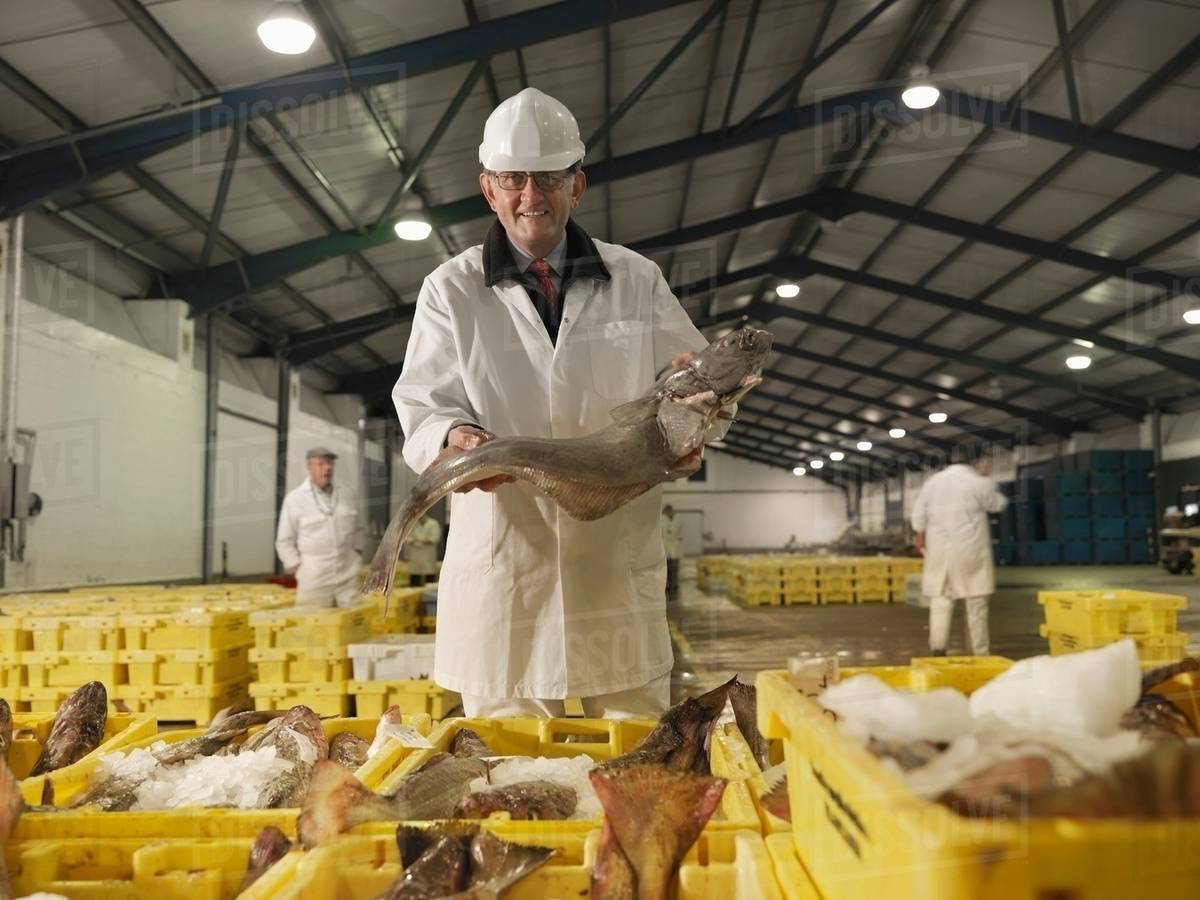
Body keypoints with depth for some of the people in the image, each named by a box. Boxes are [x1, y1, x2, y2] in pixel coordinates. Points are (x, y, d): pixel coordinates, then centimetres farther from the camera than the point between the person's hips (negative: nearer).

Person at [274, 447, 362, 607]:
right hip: (314, 577, -3)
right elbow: (284, 542, 2)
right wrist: (298, 568, -4)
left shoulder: (346, 496, 12)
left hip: (348, 575, 3)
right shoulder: (294, 499, 0)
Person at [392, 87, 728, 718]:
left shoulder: (636, 279, 8)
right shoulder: (451, 290, 5)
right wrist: (453, 436, -22)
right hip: (503, 556, -1)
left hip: (619, 554, 2)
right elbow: (423, 403, 2)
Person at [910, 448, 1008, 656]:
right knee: (976, 600, 3)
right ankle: (980, 652, 5)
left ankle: (937, 647, -3)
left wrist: (920, 535, 17)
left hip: (939, 548, 3)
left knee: (940, 597, 5)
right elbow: (999, 504, 10)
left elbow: (919, 512, 6)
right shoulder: (978, 481, -5)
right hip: (970, 548, -3)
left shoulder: (933, 481, 5)